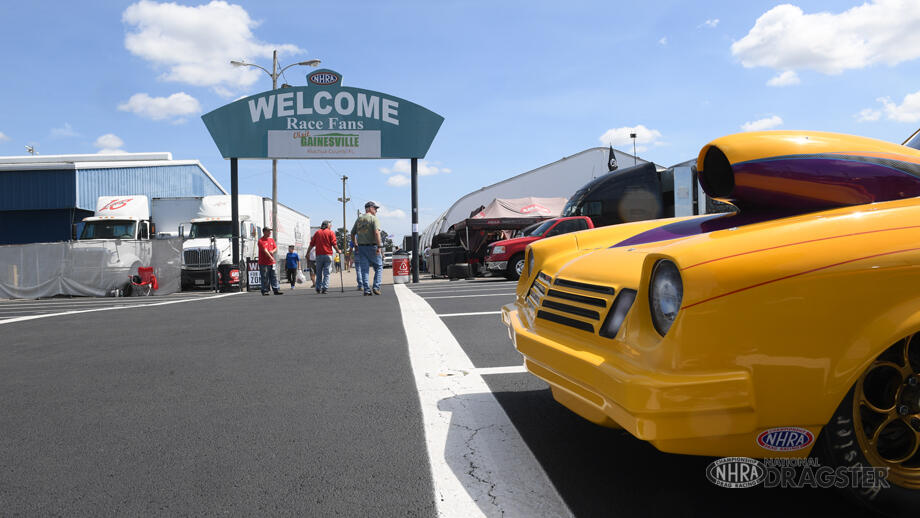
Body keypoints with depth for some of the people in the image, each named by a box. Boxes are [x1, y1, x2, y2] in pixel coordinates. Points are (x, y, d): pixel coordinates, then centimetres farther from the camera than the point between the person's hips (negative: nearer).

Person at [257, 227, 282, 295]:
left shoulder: (271, 240, 15)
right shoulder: (261, 241, -8)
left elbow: (276, 248, 16)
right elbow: (265, 250, -18)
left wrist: (273, 251, -7)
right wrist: (271, 257, -26)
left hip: (271, 262, 6)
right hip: (264, 263, -6)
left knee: (274, 276, 3)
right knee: (265, 277, -2)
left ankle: (276, 290, 3)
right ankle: (265, 290, 5)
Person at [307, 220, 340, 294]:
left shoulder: (317, 232, 10)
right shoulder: (331, 232, 1)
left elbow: (312, 244, 7)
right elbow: (334, 244, -6)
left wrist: (307, 253, 15)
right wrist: (338, 251, 9)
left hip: (319, 255, 3)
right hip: (328, 255, -3)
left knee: (319, 273, 11)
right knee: (326, 273, -1)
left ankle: (318, 288, 11)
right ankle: (325, 288, -9)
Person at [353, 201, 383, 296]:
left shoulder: (359, 219, 13)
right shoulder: (374, 218, -6)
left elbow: (353, 234, 16)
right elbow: (376, 232, -20)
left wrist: (355, 244, 25)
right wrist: (379, 246, -22)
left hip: (361, 246, 5)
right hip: (372, 246, -5)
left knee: (364, 269, 6)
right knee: (379, 267, 7)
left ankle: (367, 290, 2)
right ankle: (376, 287, -2)